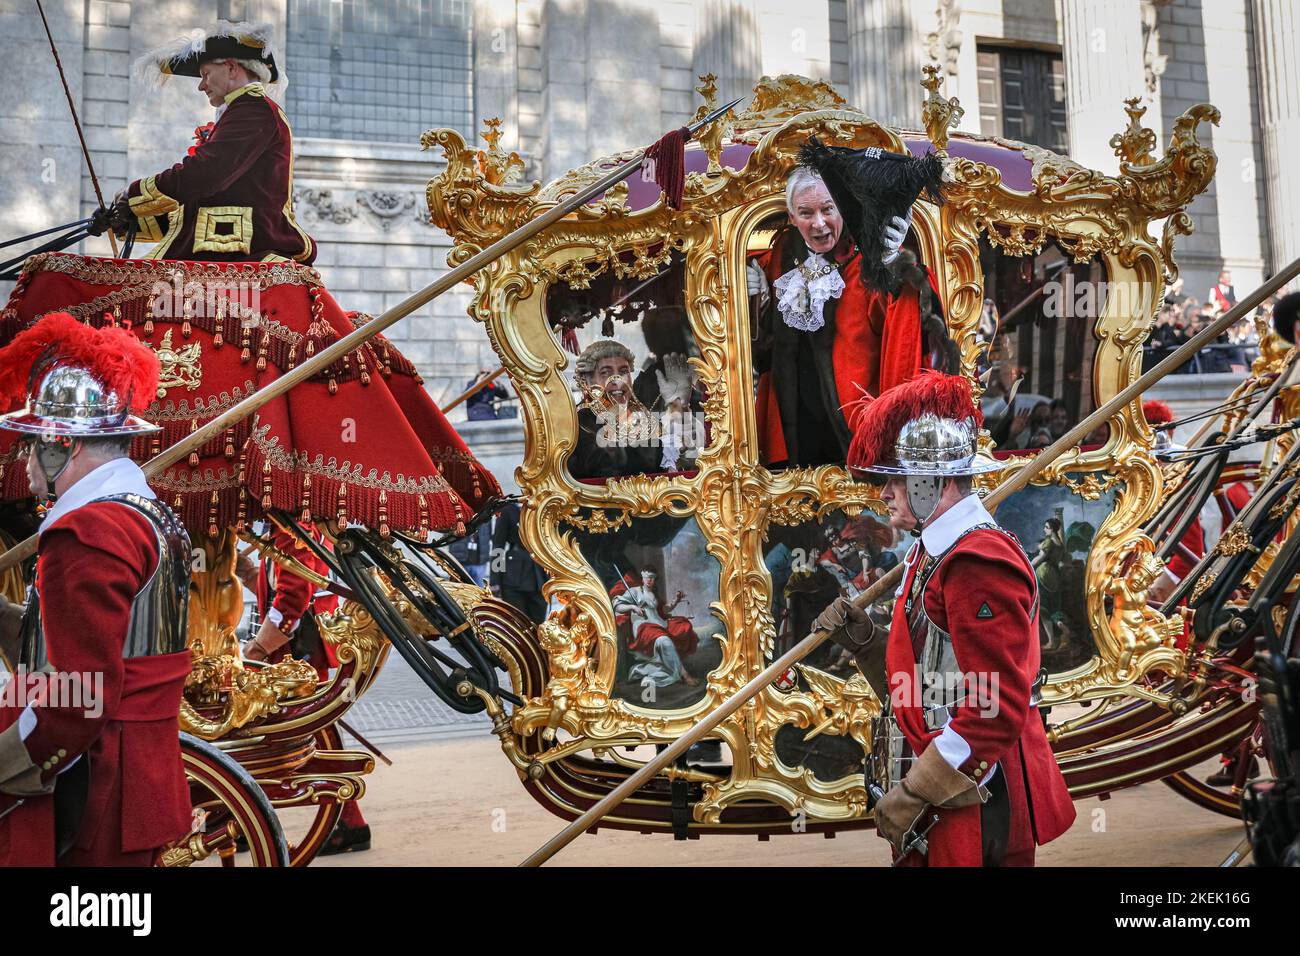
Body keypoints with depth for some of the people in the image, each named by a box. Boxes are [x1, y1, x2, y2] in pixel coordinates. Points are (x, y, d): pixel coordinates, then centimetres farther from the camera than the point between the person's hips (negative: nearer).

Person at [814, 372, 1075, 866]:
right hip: (942, 792, 9)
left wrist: (913, 794, -20)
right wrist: (862, 635, 1)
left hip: (971, 804, -9)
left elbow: (998, 709, -24)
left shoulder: (978, 562, -20)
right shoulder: (934, 553, 11)